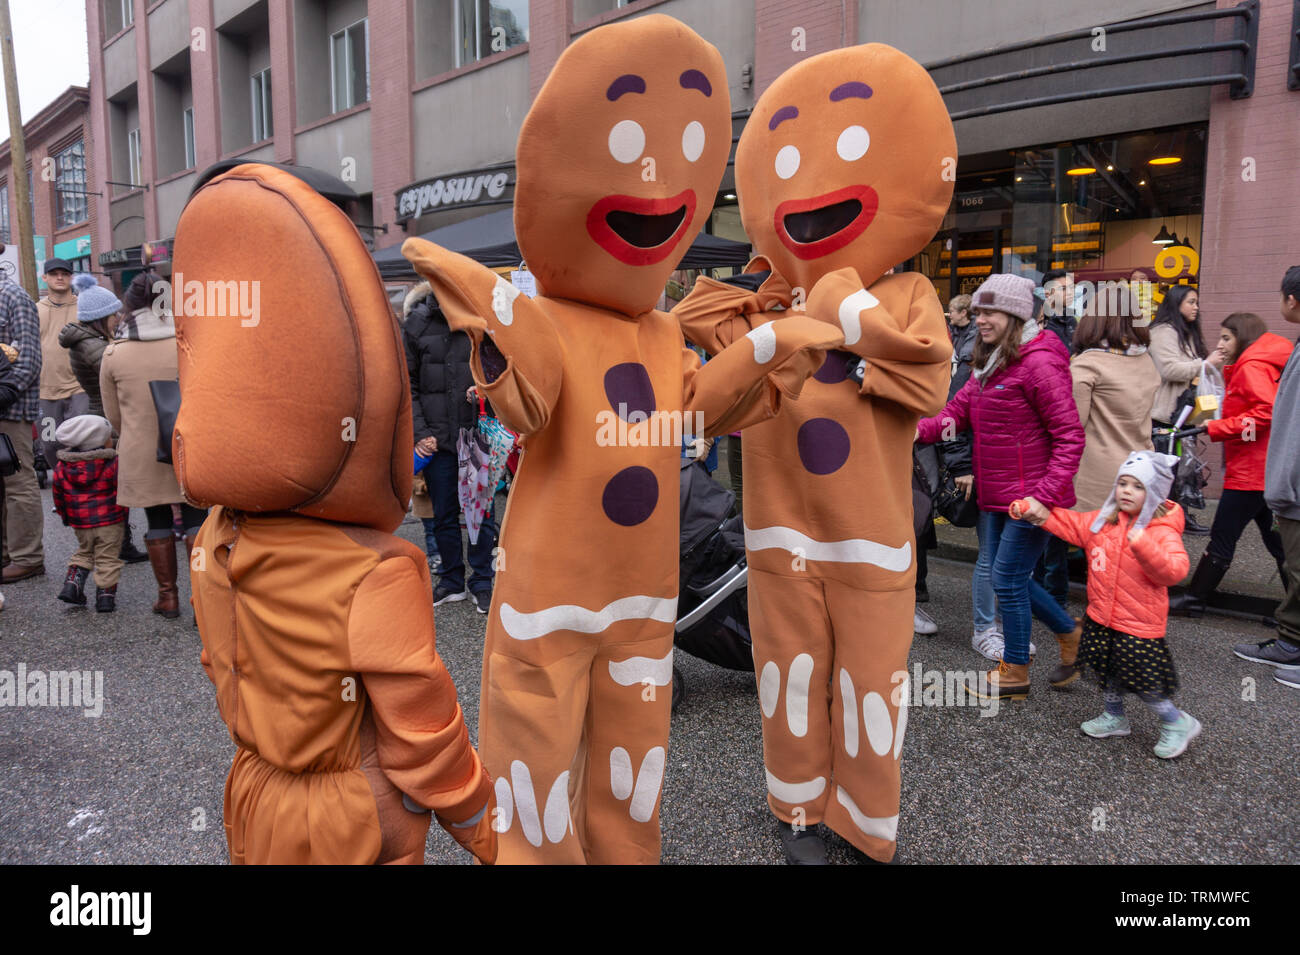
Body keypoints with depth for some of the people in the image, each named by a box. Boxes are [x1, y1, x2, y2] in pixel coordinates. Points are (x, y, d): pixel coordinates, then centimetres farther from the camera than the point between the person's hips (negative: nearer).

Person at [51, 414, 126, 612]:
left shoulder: (62, 468, 2)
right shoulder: (114, 464, -12)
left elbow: (59, 497, 9)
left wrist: (67, 517, 21)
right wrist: (123, 514, 4)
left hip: (80, 524, 4)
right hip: (110, 522, -4)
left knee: (84, 552, 26)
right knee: (108, 558, 4)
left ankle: (72, 584, 13)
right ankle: (106, 595, 2)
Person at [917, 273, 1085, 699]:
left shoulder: (1038, 363, -16)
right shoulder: (989, 364, 12)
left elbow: (1070, 435, -18)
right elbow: (958, 410, 11)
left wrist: (1046, 494, -25)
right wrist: (922, 430, -8)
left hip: (1031, 497, -9)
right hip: (997, 495, 9)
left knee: (1008, 578, 0)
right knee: (1005, 574, 15)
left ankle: (1015, 674, 18)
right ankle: (1070, 632, 37)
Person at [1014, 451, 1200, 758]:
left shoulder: (1163, 531, -16)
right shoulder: (1104, 520, 2)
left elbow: (1174, 570, -28)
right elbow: (1071, 525, 14)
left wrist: (1143, 547, -41)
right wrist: (1037, 512, 3)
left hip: (1138, 625, -7)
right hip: (1101, 618, 7)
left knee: (1142, 682, -2)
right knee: (1109, 674, 20)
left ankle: (1177, 723, 21)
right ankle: (1115, 718, 41)